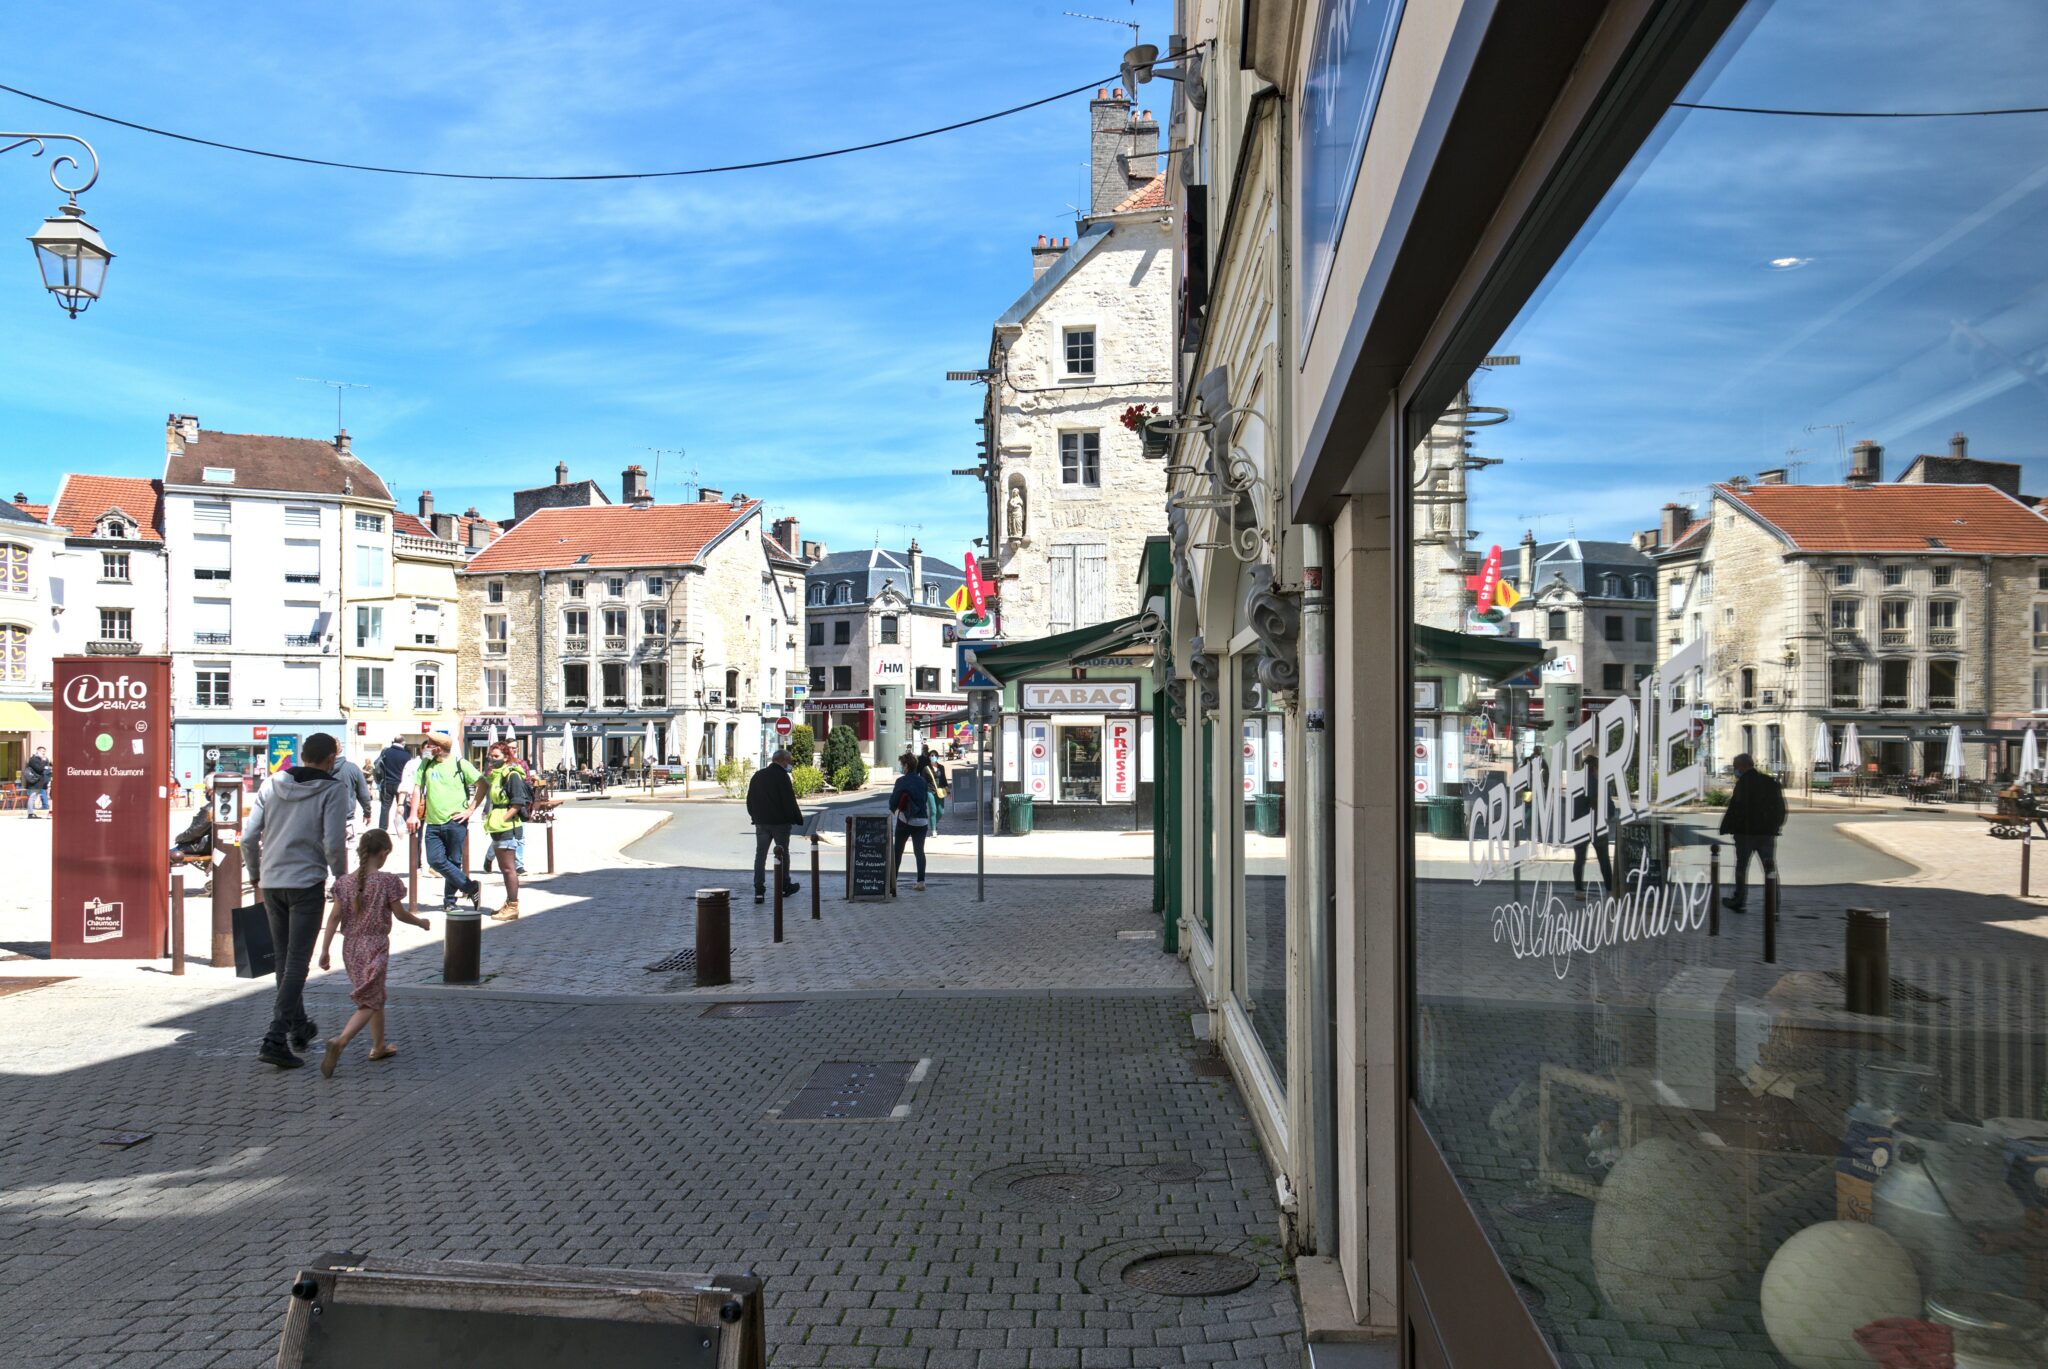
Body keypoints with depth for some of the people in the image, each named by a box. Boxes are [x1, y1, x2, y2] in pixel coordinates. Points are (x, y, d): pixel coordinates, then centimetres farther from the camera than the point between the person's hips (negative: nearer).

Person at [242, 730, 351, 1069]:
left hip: (271, 882, 5)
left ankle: (298, 1026, 33)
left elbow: (249, 836, 4)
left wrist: (254, 875, 17)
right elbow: (334, 843, -14)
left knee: (285, 958, 18)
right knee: (296, 962, -3)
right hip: (307, 883, -5)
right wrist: (341, 879, 2)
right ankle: (275, 1039, -11)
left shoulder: (271, 784, 6)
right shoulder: (333, 789, -7)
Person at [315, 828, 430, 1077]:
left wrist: (324, 950, 4)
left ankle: (379, 1046, 33)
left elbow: (334, 917, 0)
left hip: (350, 948, 6)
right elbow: (400, 914, -4)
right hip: (375, 947, -6)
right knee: (369, 1003, -3)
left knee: (376, 996, 22)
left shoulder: (345, 881, 2)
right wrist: (421, 923, 15)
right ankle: (340, 1041, -25)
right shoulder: (387, 881, -11)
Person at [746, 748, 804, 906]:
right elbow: (789, 801, -15)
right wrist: (798, 819, -5)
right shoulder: (782, 776, -13)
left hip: (761, 823, 5)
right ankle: (784, 887, 22)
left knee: (760, 855, 3)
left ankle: (759, 891, -5)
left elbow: (750, 800, 14)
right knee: (783, 854, 10)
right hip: (780, 822, -5)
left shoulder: (757, 776, 9)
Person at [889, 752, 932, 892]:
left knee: (898, 850, 11)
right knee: (920, 851, 5)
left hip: (905, 820, -3)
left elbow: (894, 801, -5)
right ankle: (921, 882, -2)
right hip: (922, 821, 3)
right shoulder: (923, 781, 3)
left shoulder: (901, 781, -11)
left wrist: (893, 809, 16)